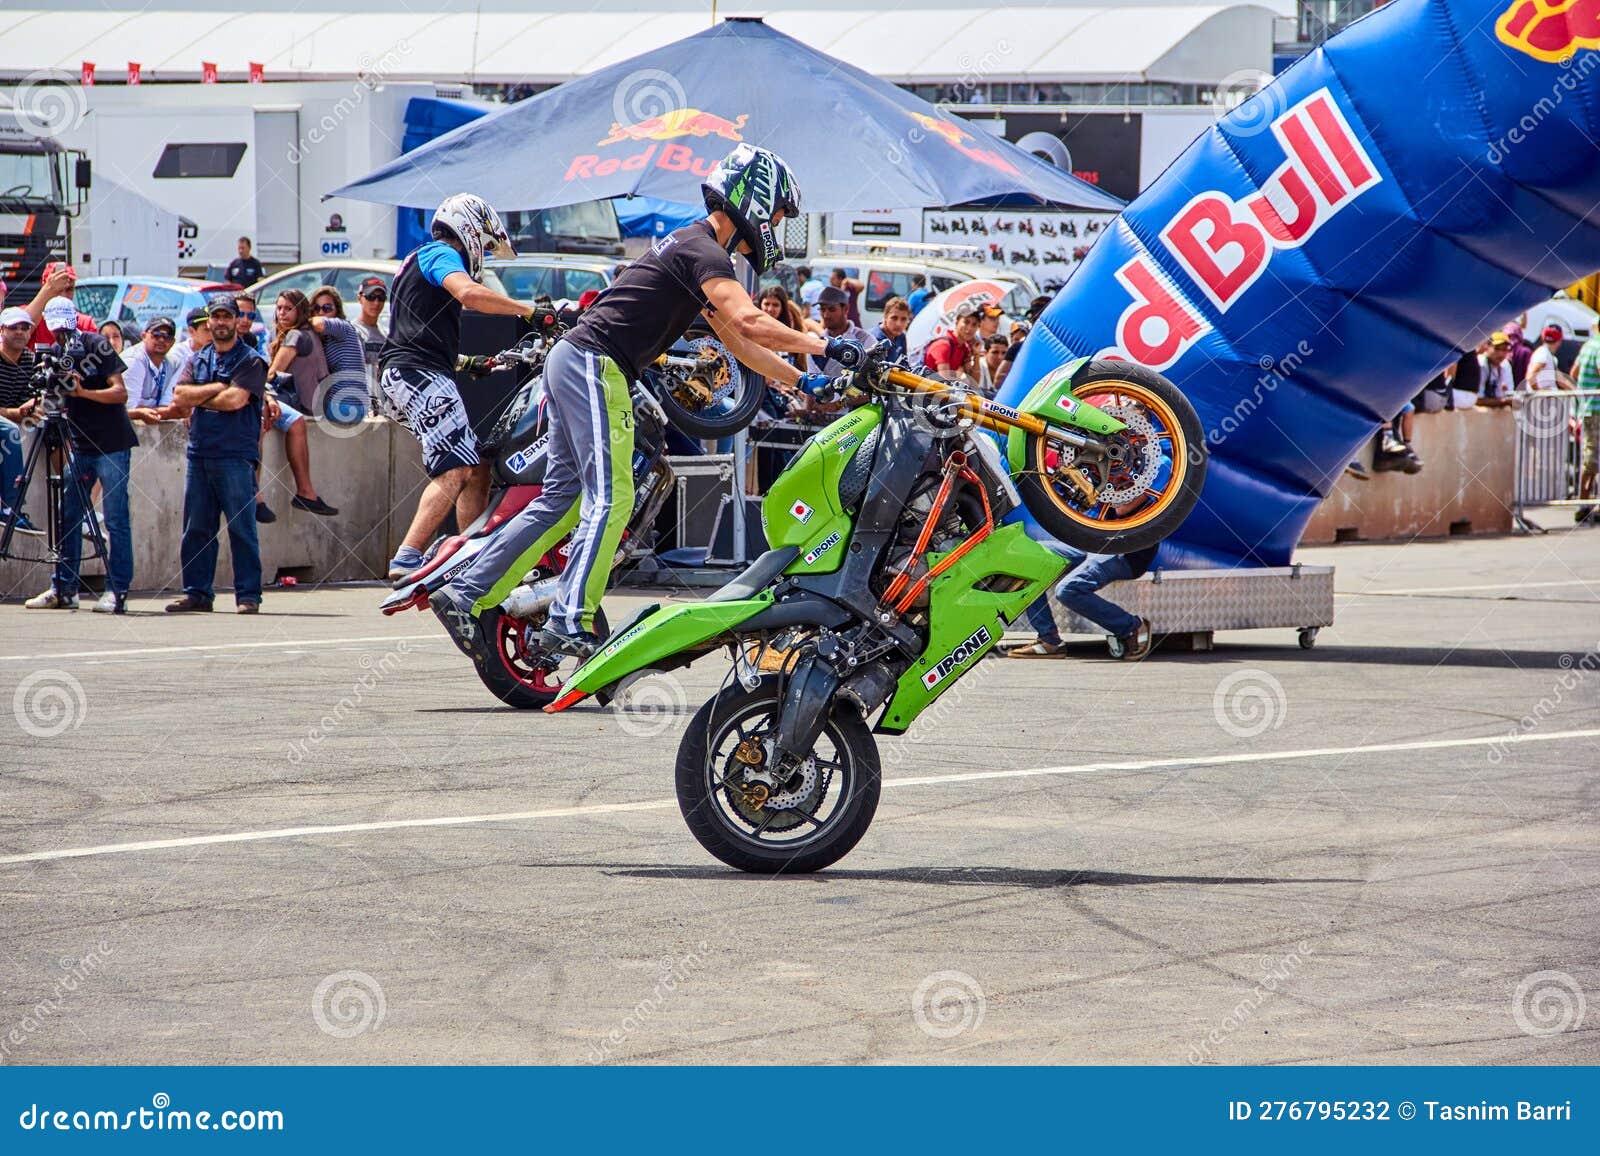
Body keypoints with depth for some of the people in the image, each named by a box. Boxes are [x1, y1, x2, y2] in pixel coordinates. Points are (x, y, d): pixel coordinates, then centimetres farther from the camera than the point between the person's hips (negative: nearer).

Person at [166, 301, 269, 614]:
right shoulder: (198, 359, 18)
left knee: (242, 528, -6)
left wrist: (197, 399, -2)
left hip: (236, 456, -6)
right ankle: (197, 593, 12)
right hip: (199, 454, 6)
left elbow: (236, 399, -13)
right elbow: (180, 396, 4)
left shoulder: (250, 361, 0)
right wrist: (217, 389, -6)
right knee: (195, 529, 6)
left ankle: (248, 596, -4)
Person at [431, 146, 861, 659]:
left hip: (571, 364, 10)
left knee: (563, 497, 9)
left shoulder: (698, 249, 22)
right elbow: (749, 322, -25)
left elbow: (737, 341, 27)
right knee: (610, 498, -12)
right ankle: (570, 622, -18)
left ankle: (466, 594, 8)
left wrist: (802, 381, 22)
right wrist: (825, 345, -19)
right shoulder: (702, 250, -11)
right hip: (594, 365, -10)